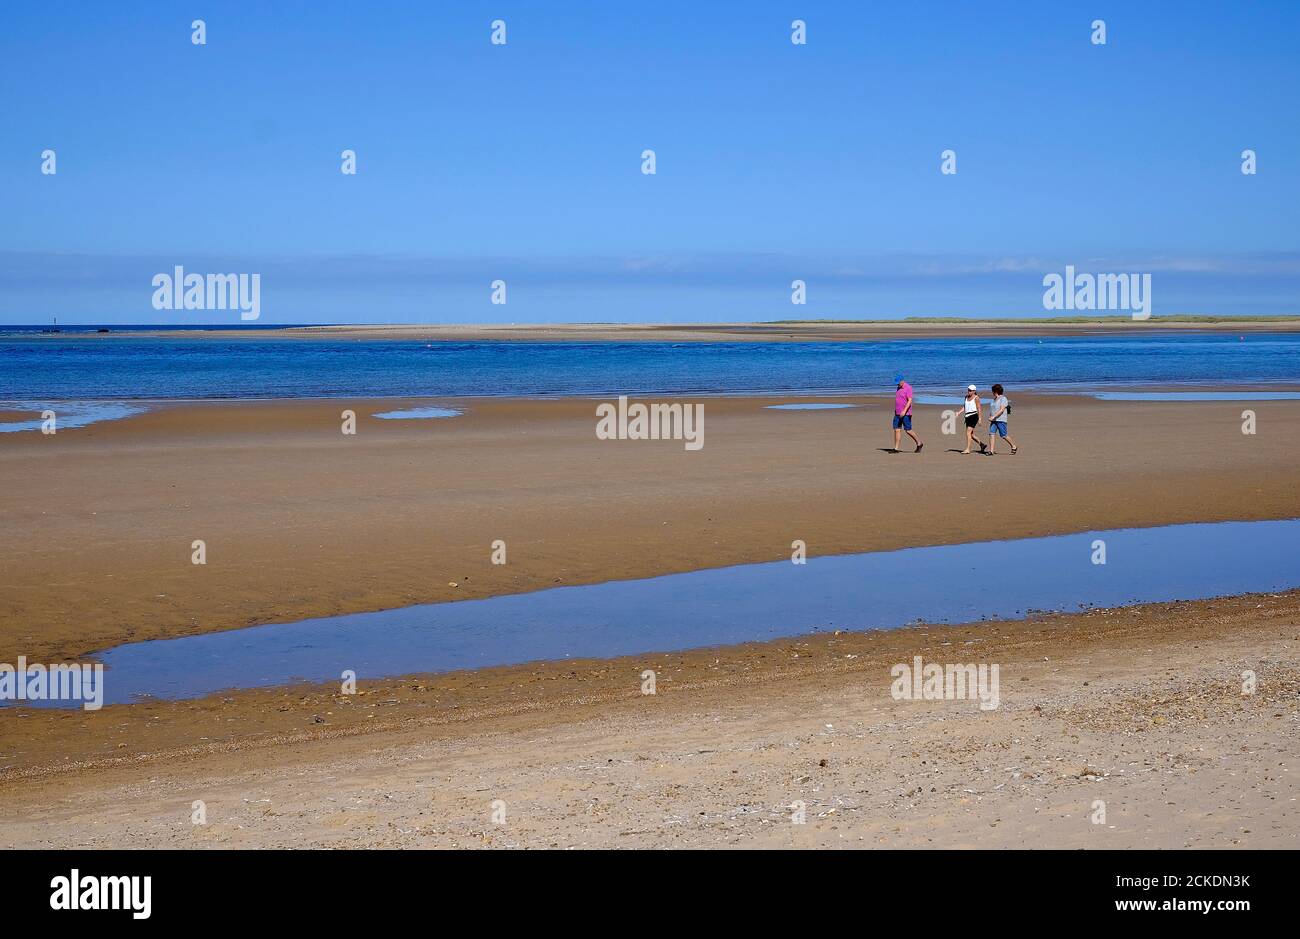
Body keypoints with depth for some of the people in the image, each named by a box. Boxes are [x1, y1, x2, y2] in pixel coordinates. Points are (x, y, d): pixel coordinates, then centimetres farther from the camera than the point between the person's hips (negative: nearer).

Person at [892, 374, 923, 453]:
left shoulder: (908, 388, -13)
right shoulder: (899, 388, 13)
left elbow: (910, 401, -20)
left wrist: (904, 411, -28)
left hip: (906, 413, -8)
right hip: (897, 414, 8)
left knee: (908, 431, -3)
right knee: (897, 430, 0)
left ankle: (919, 443, 15)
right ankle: (896, 449, 0)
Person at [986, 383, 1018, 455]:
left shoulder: (1003, 399, -10)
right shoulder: (994, 399, 17)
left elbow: (1002, 410, -19)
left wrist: (993, 417, -24)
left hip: (1001, 420, -8)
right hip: (993, 421, 8)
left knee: (1004, 435, -4)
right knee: (991, 434, -7)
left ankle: (1014, 447, 16)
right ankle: (991, 451, -11)